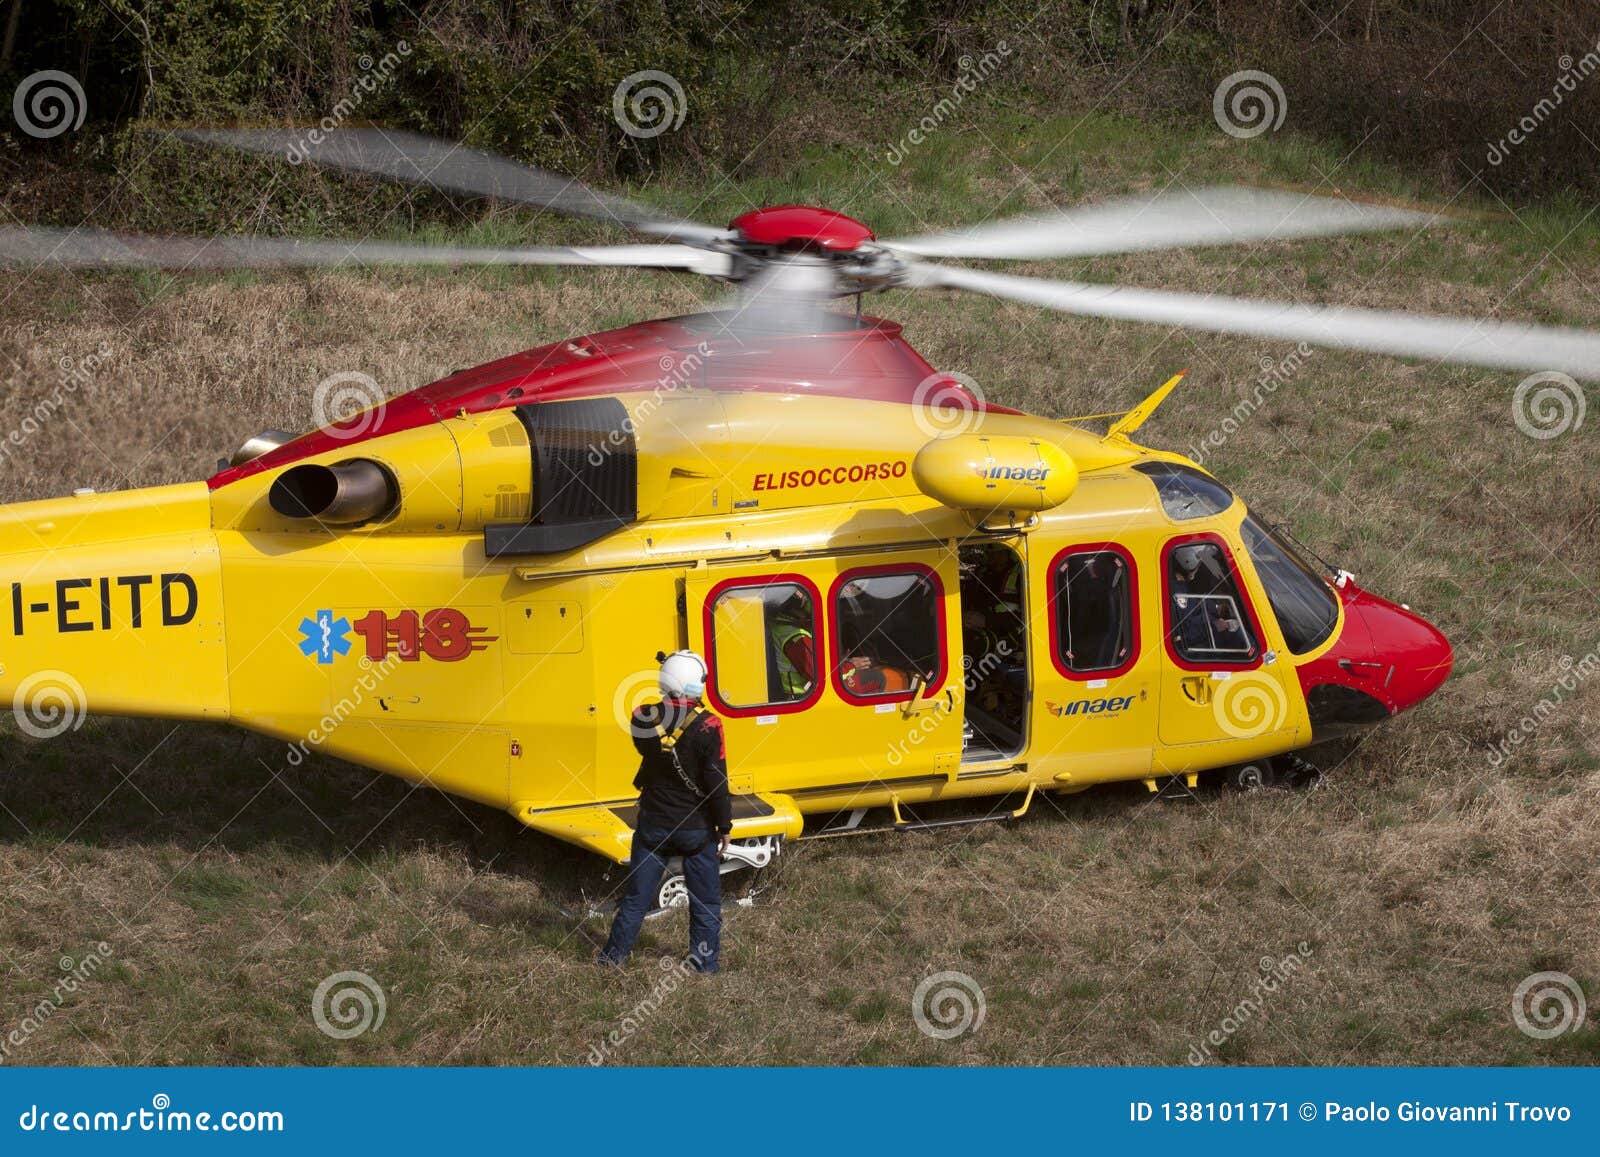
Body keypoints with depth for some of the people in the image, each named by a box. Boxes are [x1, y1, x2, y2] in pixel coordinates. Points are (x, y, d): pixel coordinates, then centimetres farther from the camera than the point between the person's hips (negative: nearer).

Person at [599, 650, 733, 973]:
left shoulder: (644, 719, -9)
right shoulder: (706, 726, -20)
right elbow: (717, 783, -17)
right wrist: (724, 826, -6)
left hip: (653, 825, 3)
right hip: (697, 827, -3)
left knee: (635, 897, 15)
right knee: (705, 901, 13)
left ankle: (613, 956, 21)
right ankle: (704, 962, 16)